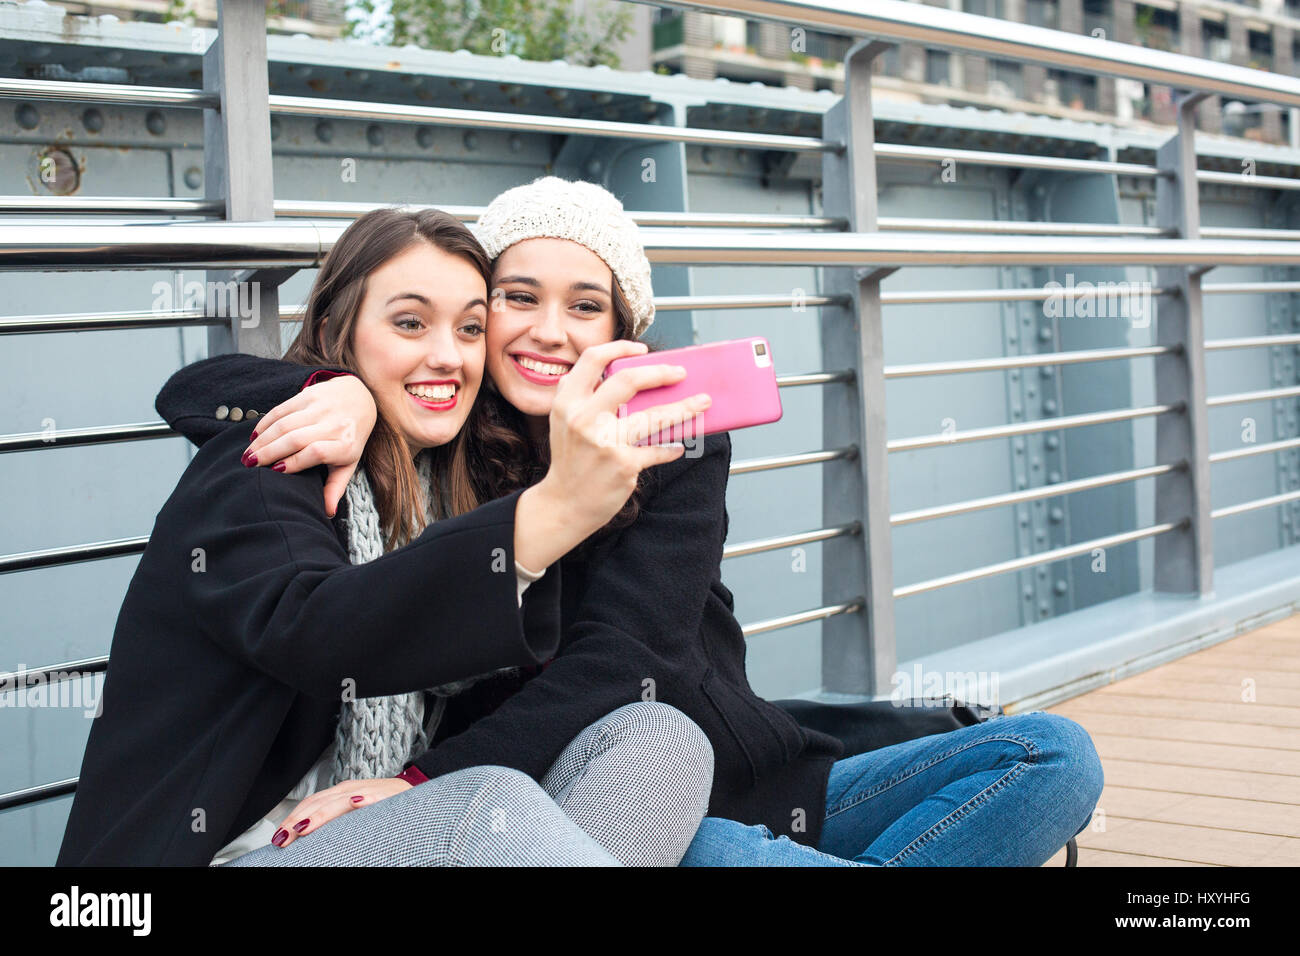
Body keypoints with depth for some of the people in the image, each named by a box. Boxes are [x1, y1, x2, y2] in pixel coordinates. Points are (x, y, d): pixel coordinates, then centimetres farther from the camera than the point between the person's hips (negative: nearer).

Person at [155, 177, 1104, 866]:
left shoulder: (677, 449, -2)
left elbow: (617, 661, -15)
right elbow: (199, 385, -3)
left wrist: (424, 784, -27)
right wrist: (344, 395, -24)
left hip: (757, 792, 3)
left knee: (1051, 753, -9)